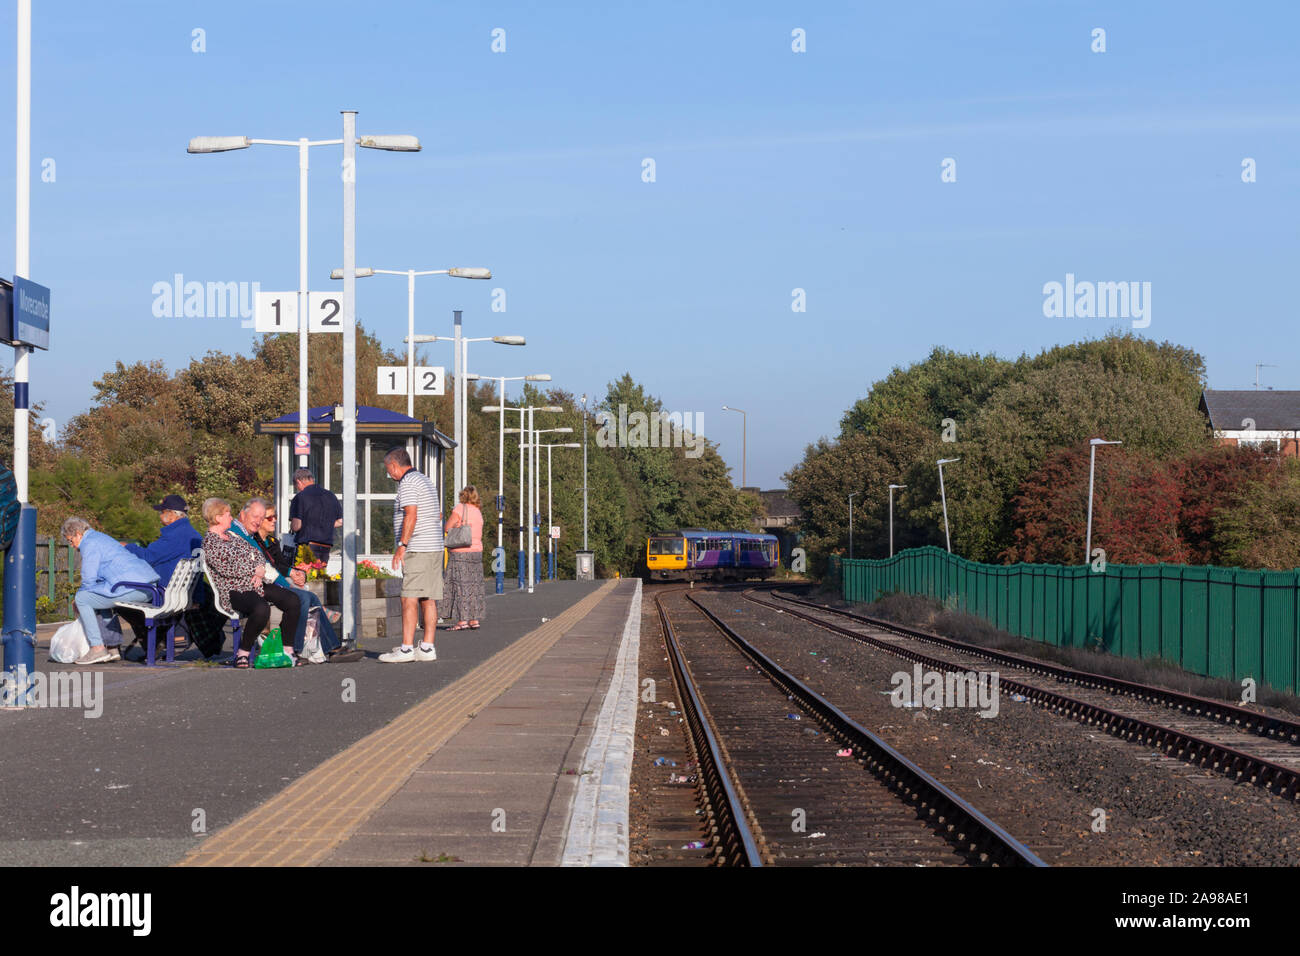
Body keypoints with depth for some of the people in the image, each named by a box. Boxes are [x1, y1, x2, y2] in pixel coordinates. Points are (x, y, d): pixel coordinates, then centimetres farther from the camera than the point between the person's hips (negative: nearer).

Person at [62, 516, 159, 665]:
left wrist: (79, 599, 12)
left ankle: (97, 649, -6)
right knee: (101, 598, 31)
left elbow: (89, 579, -6)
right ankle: (113, 647, 24)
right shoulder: (100, 537, 30)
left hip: (132, 588, -10)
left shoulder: (90, 543, -2)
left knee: (82, 599, -2)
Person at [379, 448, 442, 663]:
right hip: (434, 548, 10)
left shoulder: (408, 483, -10)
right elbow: (439, 515, 25)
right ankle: (427, 648, 6)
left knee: (409, 598, -10)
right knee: (429, 599, 7)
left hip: (417, 549, -10)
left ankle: (406, 649, -14)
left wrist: (402, 545, -21)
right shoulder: (425, 480, 20)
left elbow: (411, 515, -21)